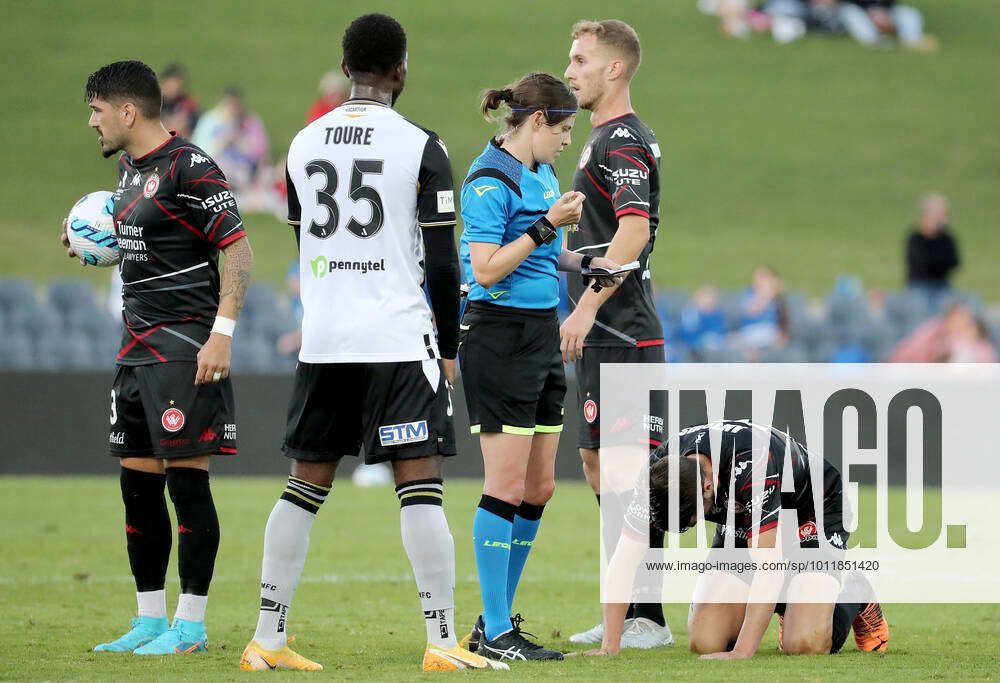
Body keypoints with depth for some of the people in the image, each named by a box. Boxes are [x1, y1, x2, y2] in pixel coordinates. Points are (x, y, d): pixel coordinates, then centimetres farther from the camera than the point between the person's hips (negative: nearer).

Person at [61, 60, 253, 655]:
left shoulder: (188, 168, -13)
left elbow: (238, 249, -15)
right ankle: (150, 621, 15)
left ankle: (192, 625, -2)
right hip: (139, 348, 9)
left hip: (186, 346, -9)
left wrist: (222, 333, -20)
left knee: (186, 479, -7)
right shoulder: (128, 169, 15)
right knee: (138, 483, 9)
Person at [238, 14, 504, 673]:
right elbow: (442, 263, -6)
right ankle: (443, 642, -9)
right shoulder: (421, 146, -6)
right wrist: (449, 350, 4)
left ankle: (268, 640, 11)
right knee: (421, 486, -5)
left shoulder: (305, 143, 9)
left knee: (306, 485, 11)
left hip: (322, 339, 5)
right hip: (400, 339, -5)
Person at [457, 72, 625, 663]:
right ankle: (496, 632, -5)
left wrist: (585, 261, 11)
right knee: (507, 486, -8)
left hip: (542, 336, 9)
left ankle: (495, 621, 15)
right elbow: (486, 269, -20)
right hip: (500, 337, -9)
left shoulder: (544, 174, 15)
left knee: (539, 487, 9)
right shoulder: (490, 180, -14)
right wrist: (546, 226, -21)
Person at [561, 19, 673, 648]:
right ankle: (625, 614, 17)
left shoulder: (622, 141, -13)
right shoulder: (604, 138, 19)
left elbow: (633, 232, -25)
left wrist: (587, 307, -28)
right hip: (605, 336, 11)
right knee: (598, 462, 12)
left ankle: (648, 619, -8)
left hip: (621, 334, -11)